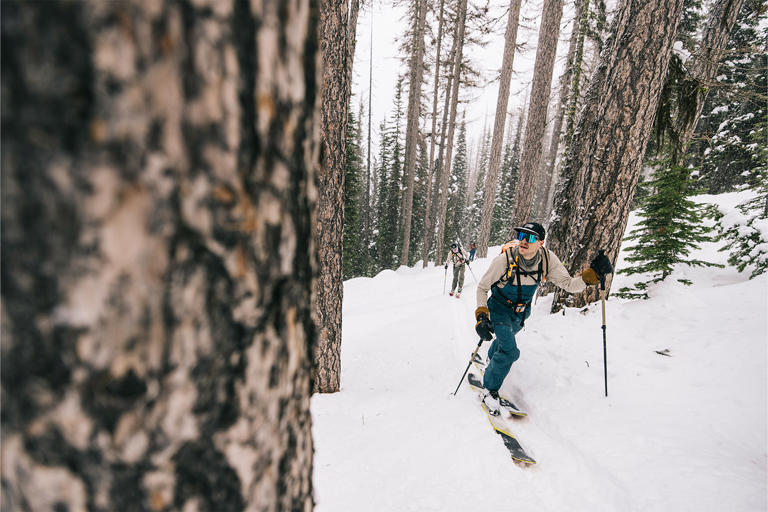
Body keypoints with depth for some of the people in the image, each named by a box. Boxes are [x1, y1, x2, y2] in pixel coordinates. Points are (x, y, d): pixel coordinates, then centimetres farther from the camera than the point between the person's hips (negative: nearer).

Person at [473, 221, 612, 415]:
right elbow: (482, 287, -20)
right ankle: (490, 390, 6)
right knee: (510, 351, -18)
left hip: (522, 312, 5)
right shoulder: (504, 260, -32)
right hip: (500, 309, -4)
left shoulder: (548, 259, -23)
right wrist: (481, 316, -28)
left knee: (505, 337, 29)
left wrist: (592, 274, -35)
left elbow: (568, 284, -17)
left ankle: (492, 358, 63)